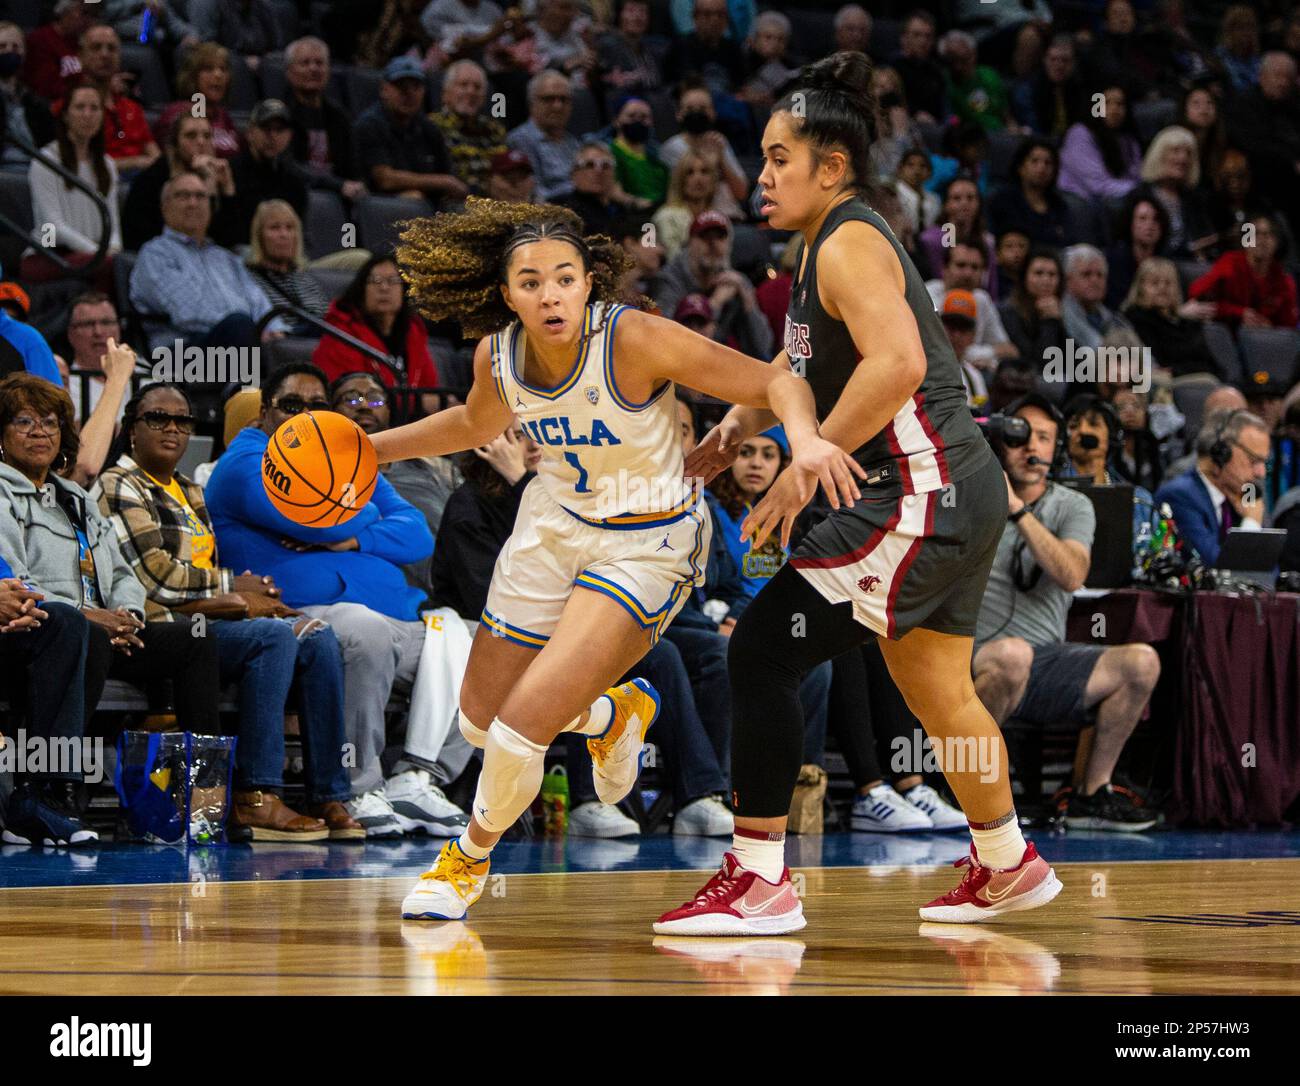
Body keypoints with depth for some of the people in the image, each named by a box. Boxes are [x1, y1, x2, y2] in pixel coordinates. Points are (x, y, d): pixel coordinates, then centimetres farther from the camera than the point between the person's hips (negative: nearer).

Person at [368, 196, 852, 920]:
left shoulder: (635, 339, -28)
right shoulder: (499, 355, -12)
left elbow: (776, 383, -26)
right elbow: (477, 424, 14)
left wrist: (805, 437, -47)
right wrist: (371, 447, 11)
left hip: (647, 546, -6)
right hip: (557, 525, 6)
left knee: (522, 728, -16)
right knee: (482, 720, 17)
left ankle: (471, 858, 16)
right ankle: (614, 714, 46)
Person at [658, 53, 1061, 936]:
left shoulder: (850, 244, -15)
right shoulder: (831, 246, 15)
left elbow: (897, 364, -31)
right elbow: (805, 361, 32)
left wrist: (807, 465, -27)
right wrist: (741, 422, 17)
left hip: (923, 496, -11)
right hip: (960, 495, 11)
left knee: (761, 650, -12)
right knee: (932, 685, 25)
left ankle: (759, 880, -8)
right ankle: (1009, 867, 41)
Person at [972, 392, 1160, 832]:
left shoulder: (1073, 506, 9)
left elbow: (1072, 576, -12)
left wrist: (1017, 508, -18)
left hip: (1048, 665, 4)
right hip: (977, 662, -4)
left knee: (1141, 662, -18)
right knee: (1014, 653, -39)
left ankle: (1091, 795, -5)